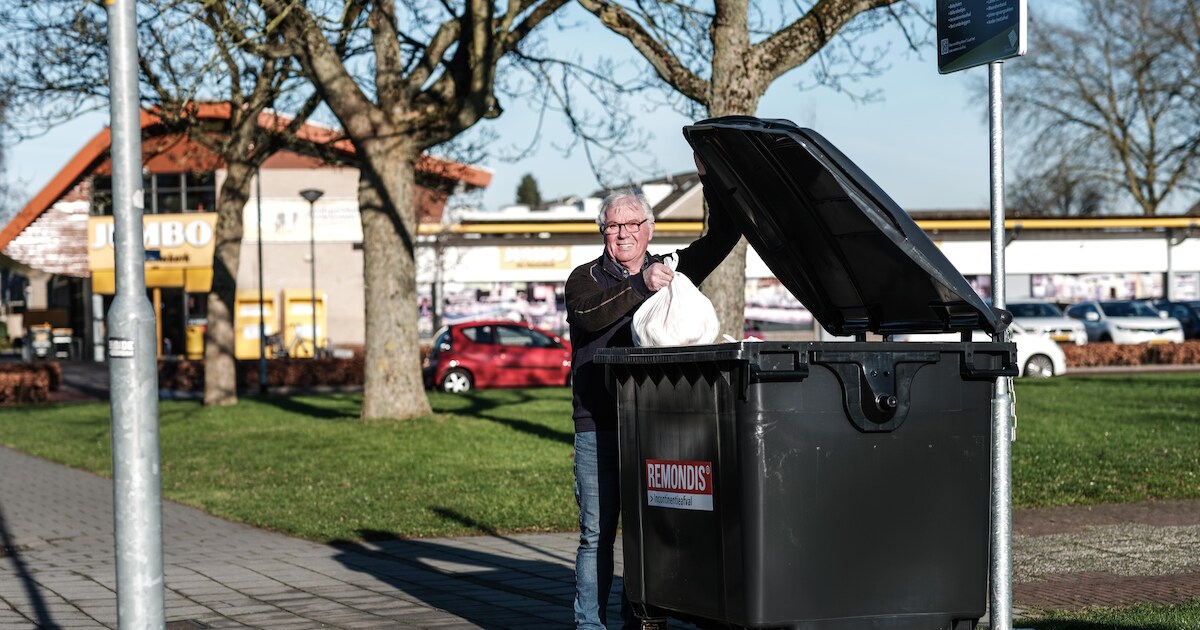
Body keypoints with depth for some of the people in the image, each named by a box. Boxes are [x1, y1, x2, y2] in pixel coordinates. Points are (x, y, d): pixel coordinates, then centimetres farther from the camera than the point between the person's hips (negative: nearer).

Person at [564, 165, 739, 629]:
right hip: (597, 427, -2)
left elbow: (723, 236, 9)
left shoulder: (671, 271, 14)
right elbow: (588, 315, -16)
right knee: (597, 535, -1)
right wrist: (640, 286, -29)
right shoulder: (585, 278, 6)